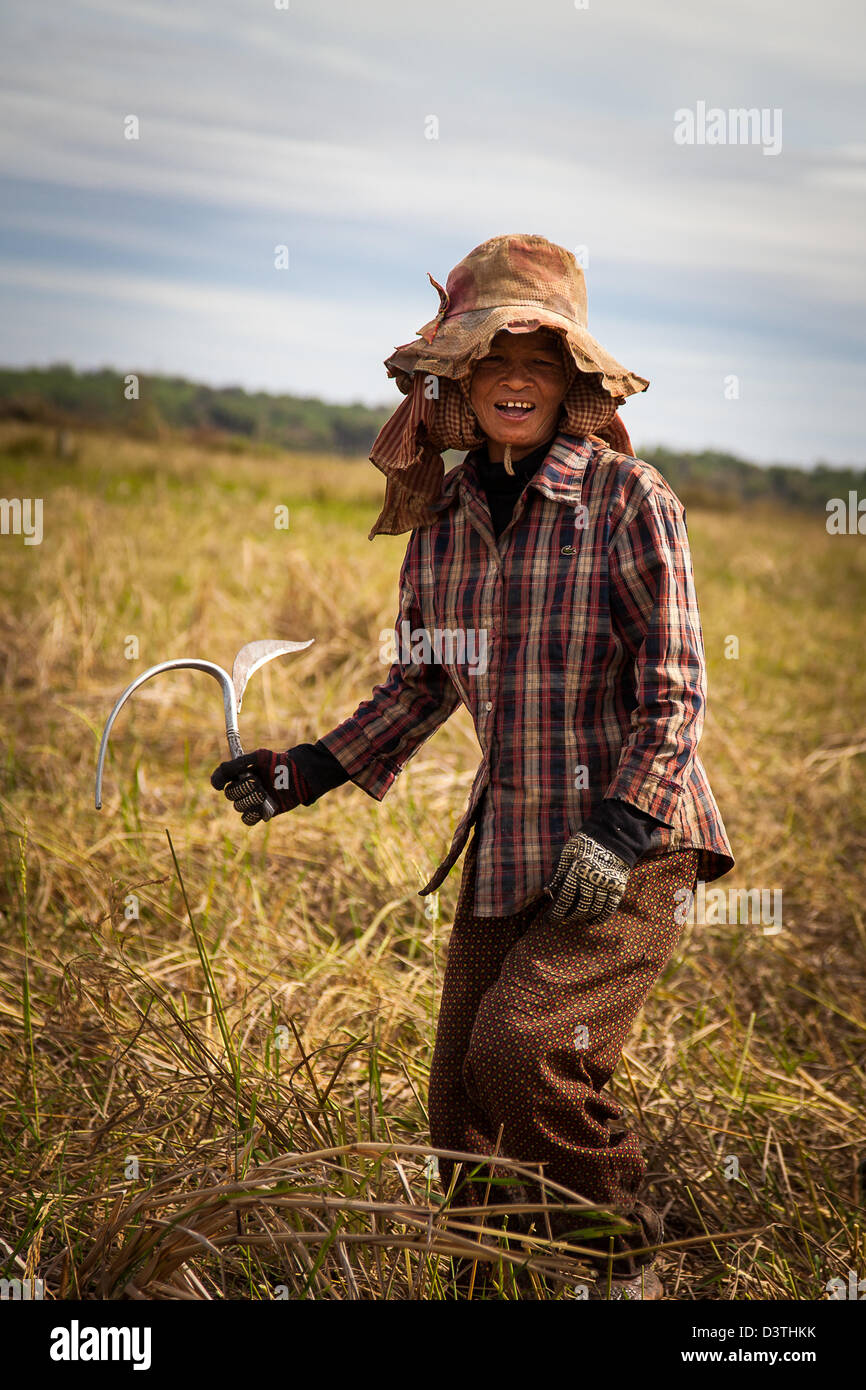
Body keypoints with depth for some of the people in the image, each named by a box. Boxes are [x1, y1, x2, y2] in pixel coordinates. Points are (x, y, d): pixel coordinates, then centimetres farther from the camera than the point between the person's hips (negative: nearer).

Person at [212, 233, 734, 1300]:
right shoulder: (445, 516, 6)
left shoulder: (628, 499, -9)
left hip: (633, 844, -5)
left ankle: (627, 1264, 3)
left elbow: (675, 691, -10)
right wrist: (305, 772, 12)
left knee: (520, 1048, -22)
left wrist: (618, 830, -19)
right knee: (465, 1128, 7)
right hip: (507, 846, 6)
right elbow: (422, 683, 17)